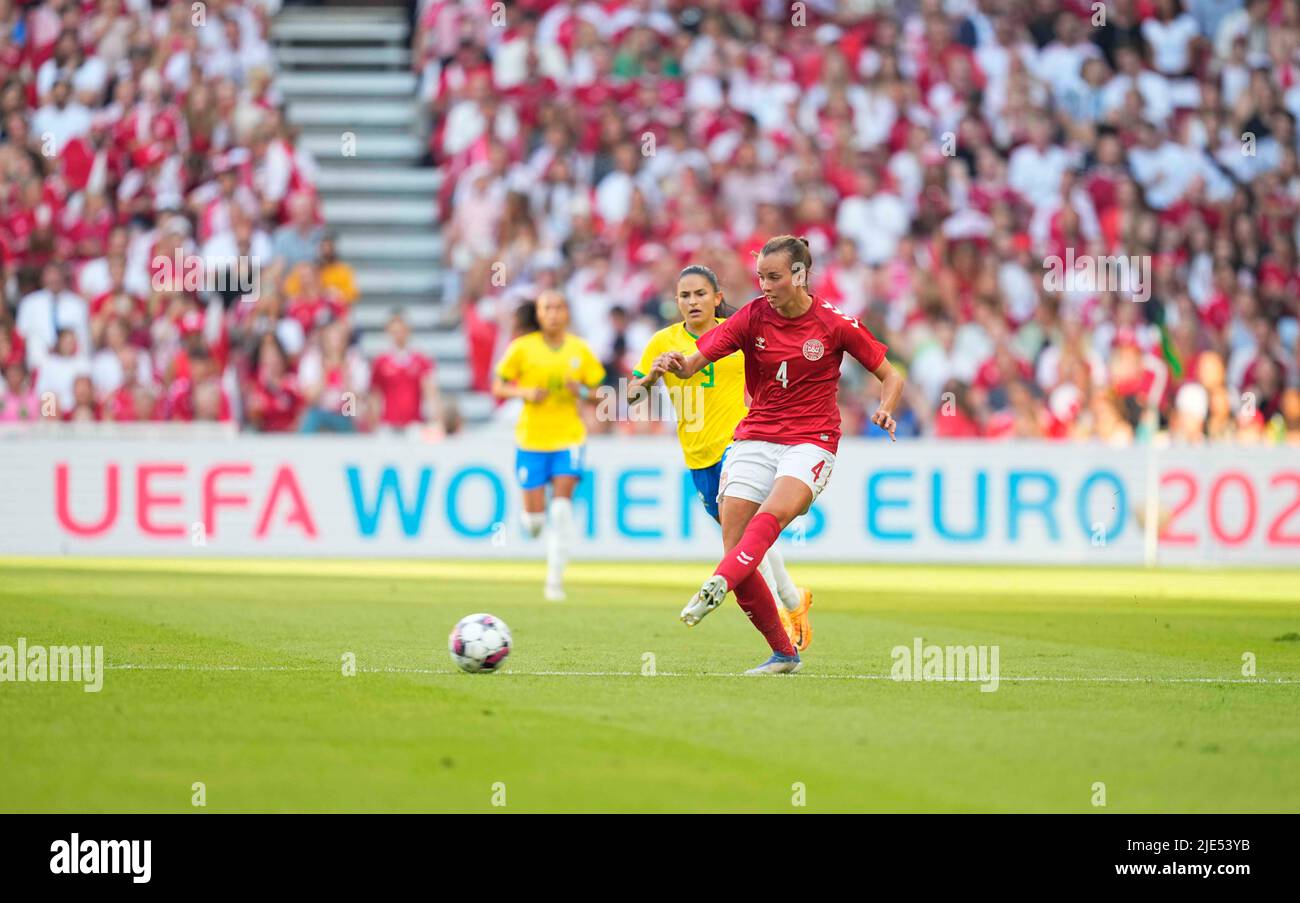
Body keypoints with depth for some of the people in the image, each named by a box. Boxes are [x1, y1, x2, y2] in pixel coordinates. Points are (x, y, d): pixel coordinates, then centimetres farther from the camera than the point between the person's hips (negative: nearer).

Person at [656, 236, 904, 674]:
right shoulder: (753, 317, 2)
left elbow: (891, 377, 6)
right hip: (755, 438, 3)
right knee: (736, 550, -9)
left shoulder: (835, 324, -2)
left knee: (770, 516, -33)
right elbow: (695, 362, -5)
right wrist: (678, 364, -29)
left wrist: (885, 410, -15)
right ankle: (783, 654, 3)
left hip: (811, 441, -3)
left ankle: (715, 587, -55)